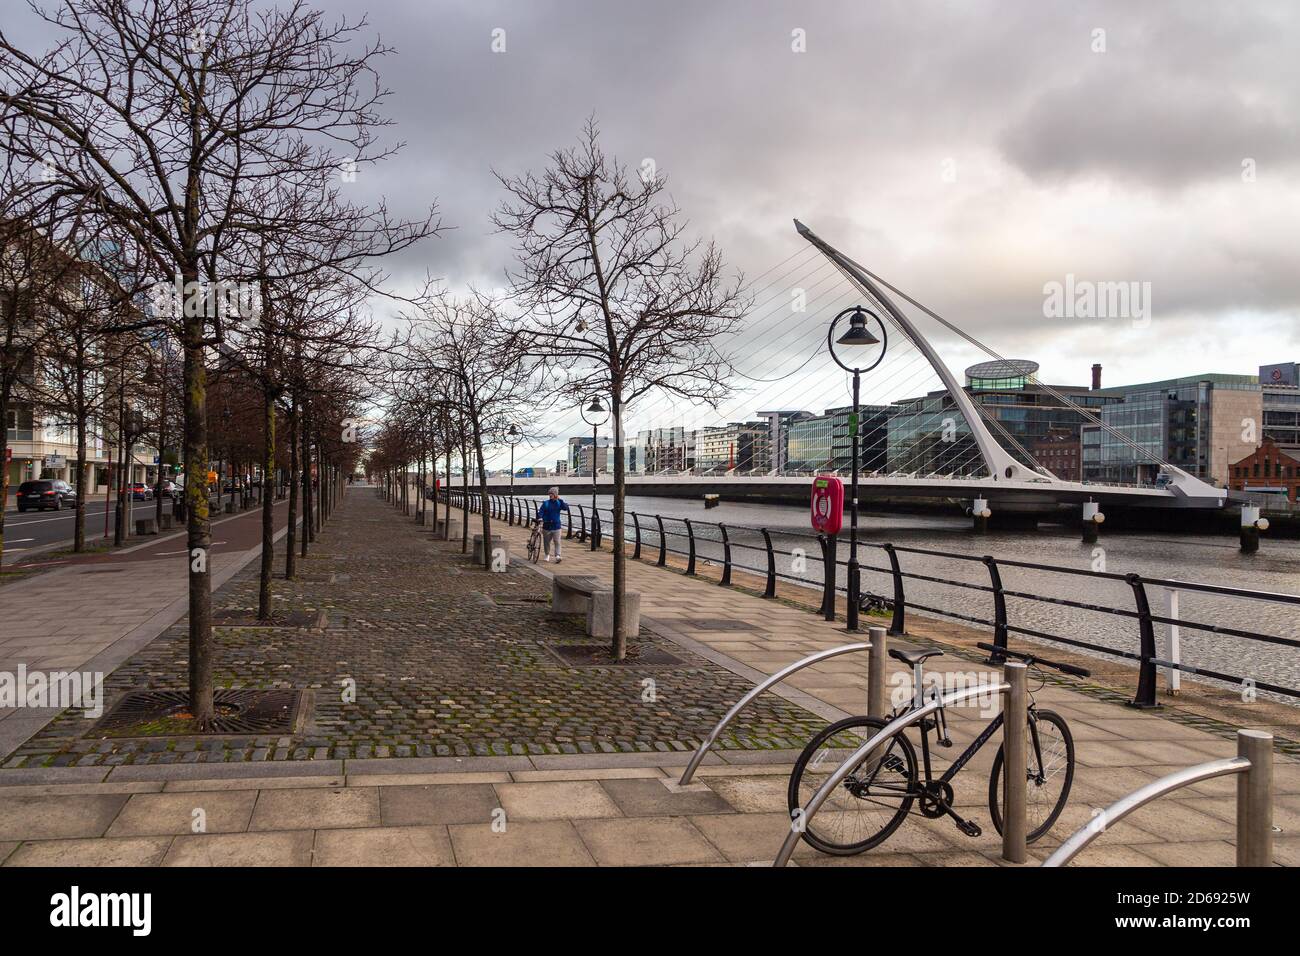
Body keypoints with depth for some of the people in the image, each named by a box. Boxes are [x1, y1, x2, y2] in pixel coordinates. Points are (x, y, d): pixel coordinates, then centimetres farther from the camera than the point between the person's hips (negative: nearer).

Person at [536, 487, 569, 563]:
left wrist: (561, 500, -19)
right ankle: (547, 555, 31)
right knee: (546, 542, 12)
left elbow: (566, 508, -12)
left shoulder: (559, 503, 3)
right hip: (547, 526, 0)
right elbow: (541, 511, -8)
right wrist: (539, 518, -27)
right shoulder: (546, 503, 0)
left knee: (557, 542, -10)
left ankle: (557, 556, -13)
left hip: (556, 526, 0)